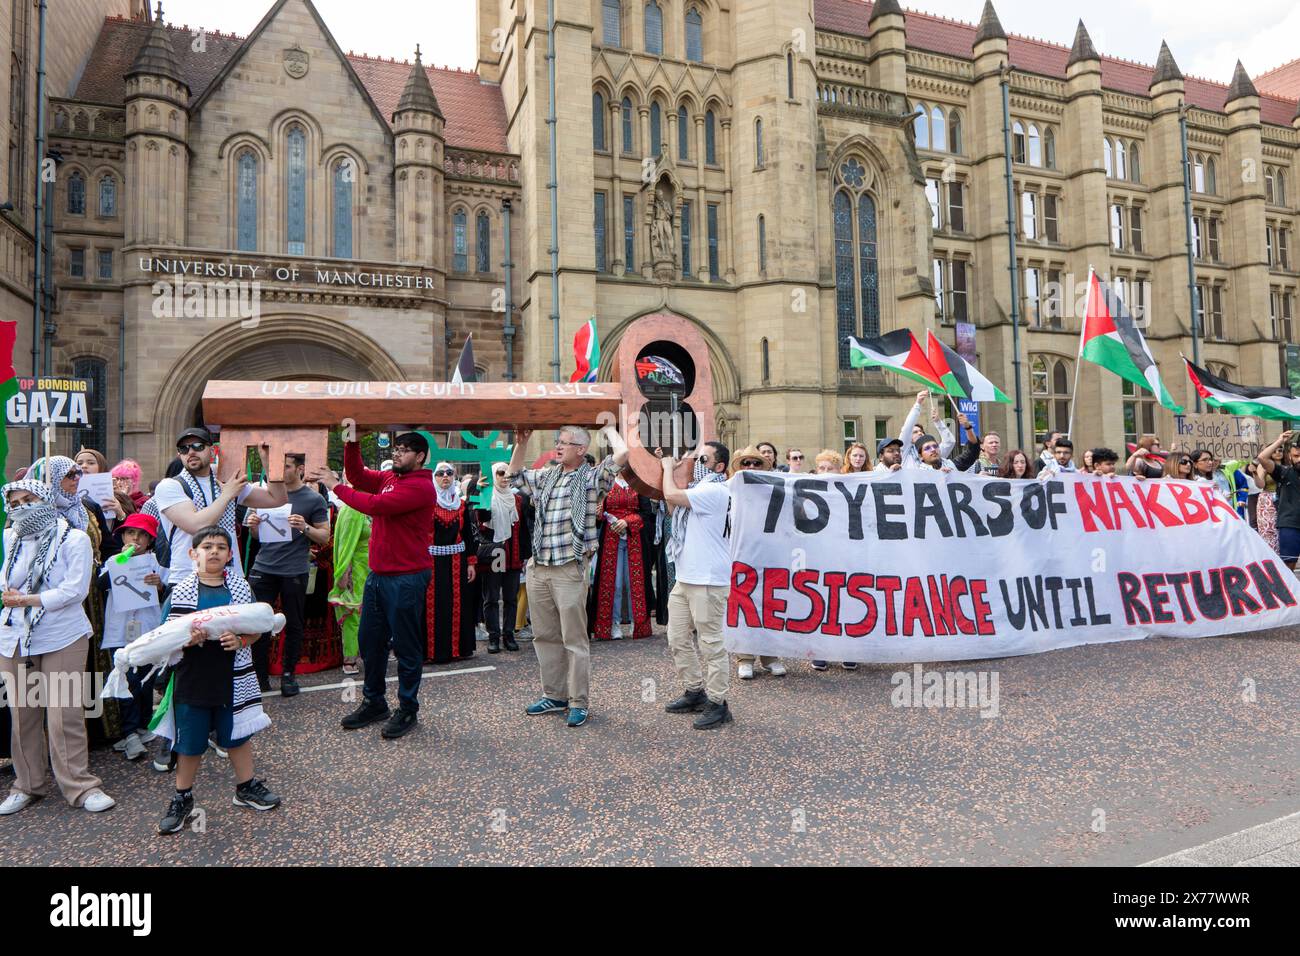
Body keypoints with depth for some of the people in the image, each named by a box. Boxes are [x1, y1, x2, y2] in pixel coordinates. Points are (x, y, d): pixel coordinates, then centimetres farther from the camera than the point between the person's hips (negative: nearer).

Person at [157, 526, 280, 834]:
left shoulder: (240, 587, 0)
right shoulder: (182, 591, -5)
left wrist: (241, 640, -15)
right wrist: (186, 639, -23)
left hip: (233, 678, 2)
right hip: (193, 678, -1)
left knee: (237, 734, 16)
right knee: (190, 742, 11)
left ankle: (246, 787, 35)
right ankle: (182, 798, 31)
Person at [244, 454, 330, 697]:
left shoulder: (314, 499, -3)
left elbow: (325, 536, -2)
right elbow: (256, 535, 17)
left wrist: (305, 527, -20)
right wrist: (253, 524, -5)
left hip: (294, 571, -3)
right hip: (263, 567, 3)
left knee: (293, 625, 8)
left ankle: (288, 674, 22)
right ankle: (260, 675, 17)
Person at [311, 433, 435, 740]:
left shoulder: (420, 486, -15)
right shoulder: (389, 478, 12)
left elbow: (376, 505, -21)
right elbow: (358, 476, 9)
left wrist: (337, 486, -12)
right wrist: (352, 442, -3)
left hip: (406, 578, -9)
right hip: (378, 574, 9)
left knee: (406, 646, 2)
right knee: (369, 641, 16)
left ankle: (408, 710, 17)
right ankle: (374, 703, 31)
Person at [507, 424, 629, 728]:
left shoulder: (592, 477, -4)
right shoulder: (546, 476, 15)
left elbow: (622, 454, -18)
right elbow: (514, 476, 31)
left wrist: (608, 429, -1)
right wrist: (520, 443, 20)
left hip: (569, 569, -7)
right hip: (538, 567, 7)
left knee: (574, 640, 0)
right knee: (544, 635, 14)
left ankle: (579, 702, 10)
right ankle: (554, 695, 28)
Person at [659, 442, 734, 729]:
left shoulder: (714, 490, -15)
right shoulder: (699, 489, 17)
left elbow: (671, 495, -20)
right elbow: (672, 506, 20)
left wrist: (668, 468, -1)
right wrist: (672, 470, 14)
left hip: (707, 581, -10)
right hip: (685, 578, 10)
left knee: (710, 643, -2)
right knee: (677, 639, 15)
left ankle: (717, 703, 8)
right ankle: (695, 692, 29)